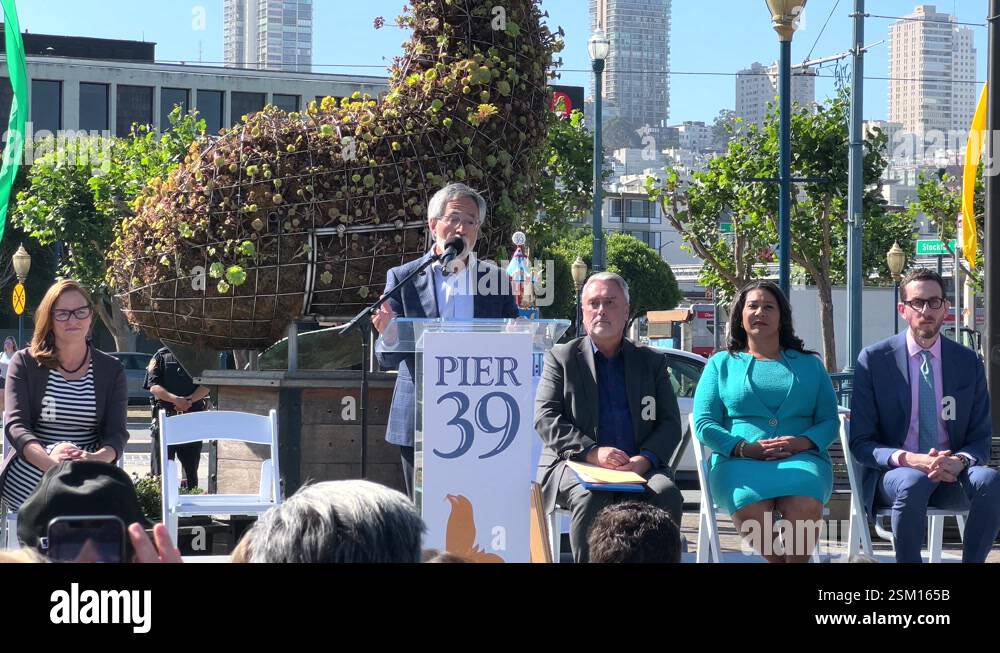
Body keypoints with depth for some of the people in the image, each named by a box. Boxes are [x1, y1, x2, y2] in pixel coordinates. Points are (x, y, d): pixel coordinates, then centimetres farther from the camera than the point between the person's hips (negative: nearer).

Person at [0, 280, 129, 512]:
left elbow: (117, 433, 1)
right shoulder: (24, 363, 7)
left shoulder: (112, 370, 11)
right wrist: (50, 460, -28)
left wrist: (96, 458, -26)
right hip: (29, 476, -2)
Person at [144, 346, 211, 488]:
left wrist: (189, 400, -19)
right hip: (165, 416, -1)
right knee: (160, 468, -1)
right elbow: (153, 386, -3)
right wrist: (175, 399, -20)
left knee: (191, 467, 6)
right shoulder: (161, 356, 8)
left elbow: (206, 386, 0)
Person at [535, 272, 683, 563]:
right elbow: (545, 419, 0)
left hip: (639, 467, 2)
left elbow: (670, 423, 10)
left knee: (667, 495, -29)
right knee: (591, 497, -35)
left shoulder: (653, 362, 17)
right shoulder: (561, 358, 11)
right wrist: (592, 452, -16)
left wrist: (645, 459, -12)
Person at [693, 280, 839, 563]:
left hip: (802, 458, 0)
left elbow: (830, 421, 14)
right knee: (750, 508, -37)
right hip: (740, 461, 0)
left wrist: (802, 442, -9)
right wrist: (746, 448, -8)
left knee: (804, 507, -37)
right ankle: (778, 560, -21)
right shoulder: (721, 364, 19)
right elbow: (704, 425, 9)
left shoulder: (809, 365, 22)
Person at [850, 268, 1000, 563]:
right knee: (913, 482, -38)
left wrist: (960, 461, -16)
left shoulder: (969, 362, 8)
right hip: (894, 472, -2)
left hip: (952, 473, 2)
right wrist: (909, 460, -21)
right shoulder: (873, 359, 1)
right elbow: (861, 442, -1)